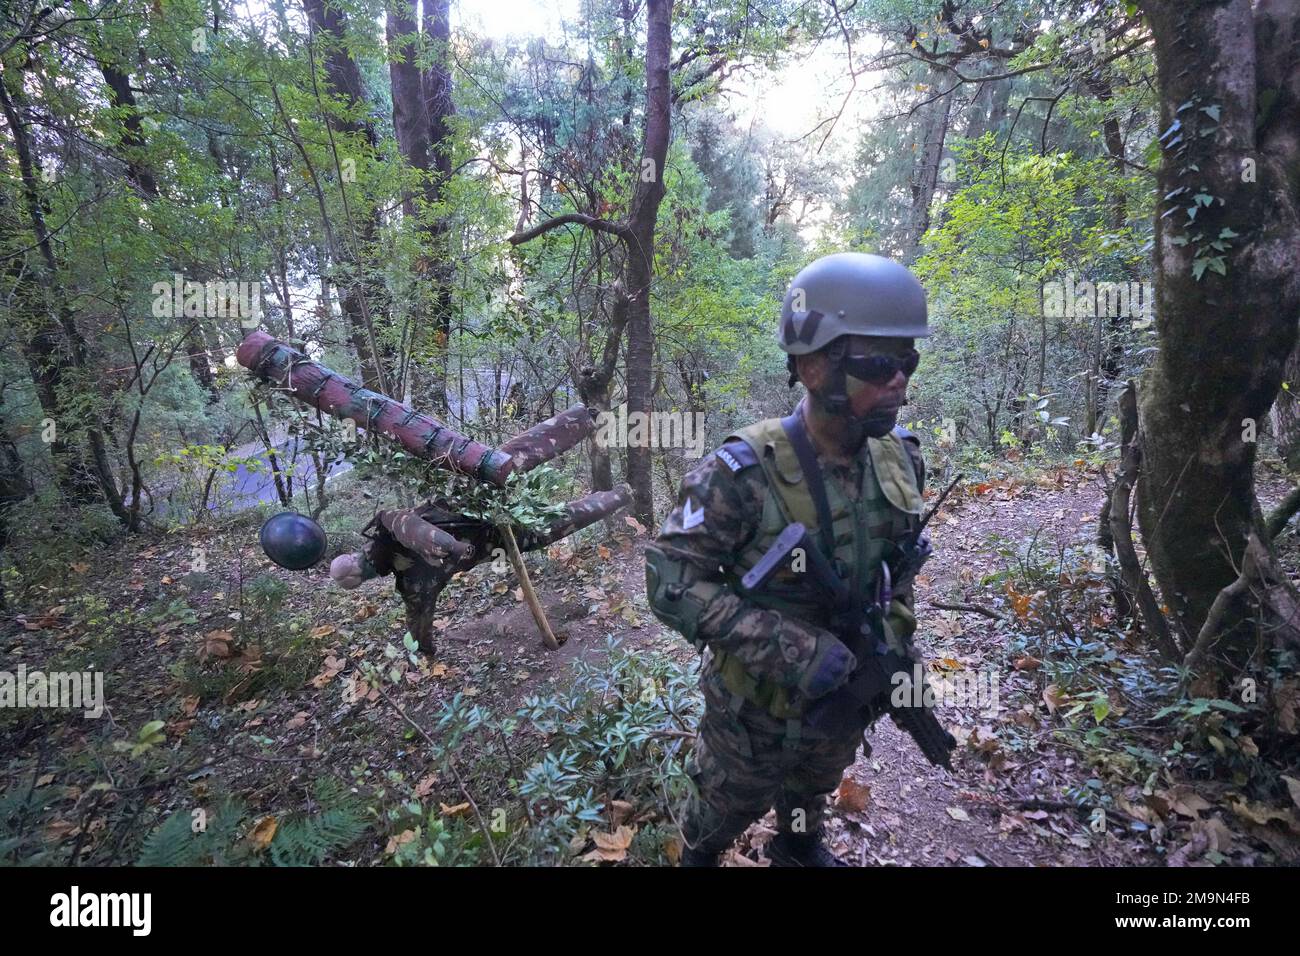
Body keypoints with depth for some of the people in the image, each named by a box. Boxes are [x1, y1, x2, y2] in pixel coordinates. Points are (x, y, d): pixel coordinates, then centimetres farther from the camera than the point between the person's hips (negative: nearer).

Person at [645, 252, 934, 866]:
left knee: (811, 792, 33)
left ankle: (798, 849, 64)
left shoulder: (899, 460, -10)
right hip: (757, 704, -5)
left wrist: (897, 638, -2)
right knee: (731, 806, 24)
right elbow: (671, 582, -29)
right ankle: (696, 855, 56)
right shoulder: (743, 473, -31)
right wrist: (790, 649, -34)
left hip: (845, 695, 5)